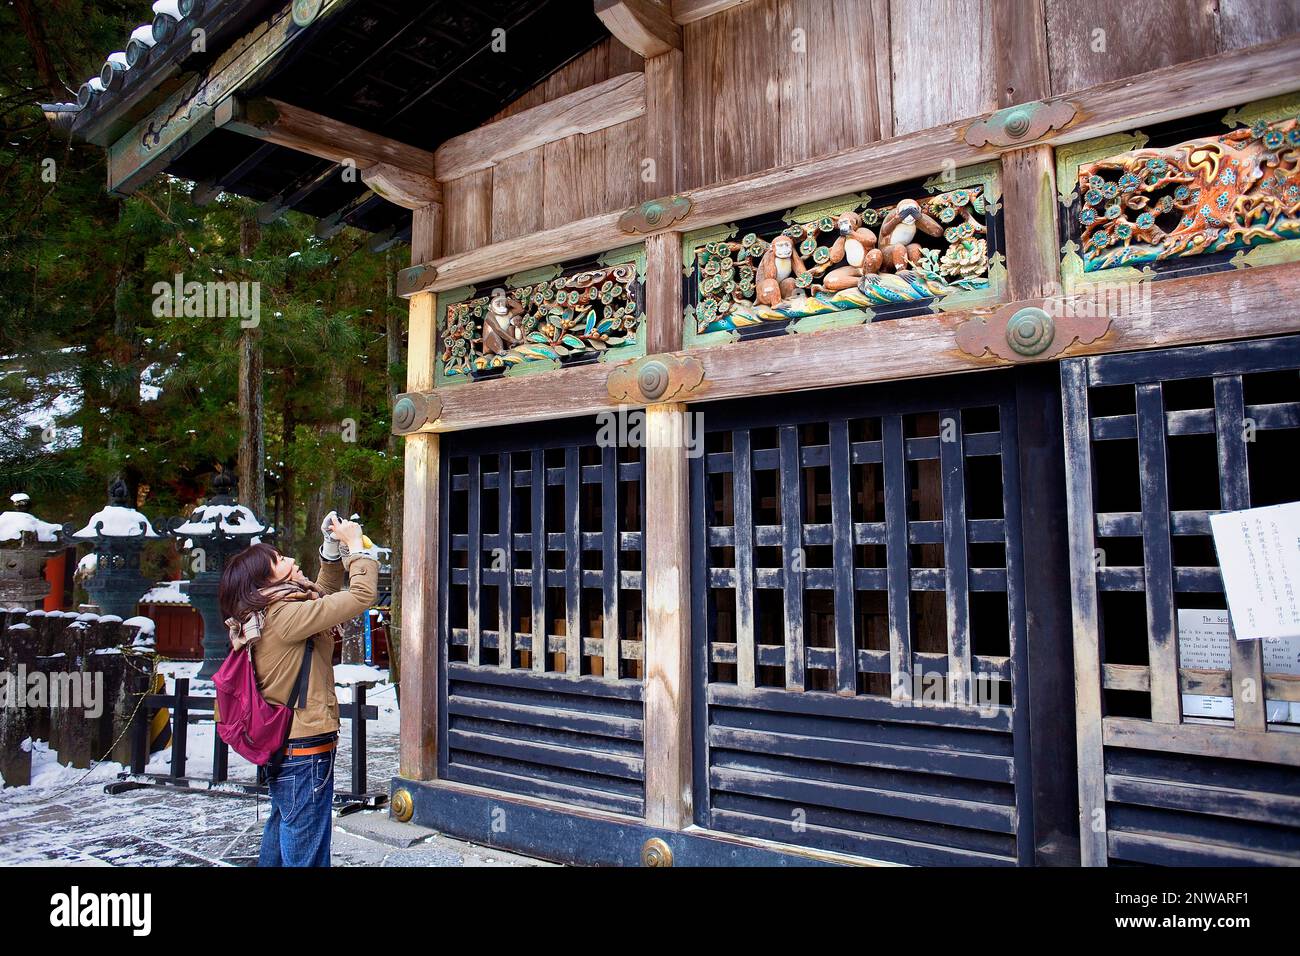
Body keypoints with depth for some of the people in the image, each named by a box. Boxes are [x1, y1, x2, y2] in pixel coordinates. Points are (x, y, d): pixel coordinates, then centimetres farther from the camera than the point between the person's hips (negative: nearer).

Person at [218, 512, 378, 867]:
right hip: (306, 748, -10)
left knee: (279, 843, 24)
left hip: (282, 747, 10)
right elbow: (361, 595, -24)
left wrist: (333, 549, 10)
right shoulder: (286, 615, -20)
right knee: (306, 854, 1)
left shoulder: (271, 613, 7)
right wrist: (355, 545, -11)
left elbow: (324, 594, 22)